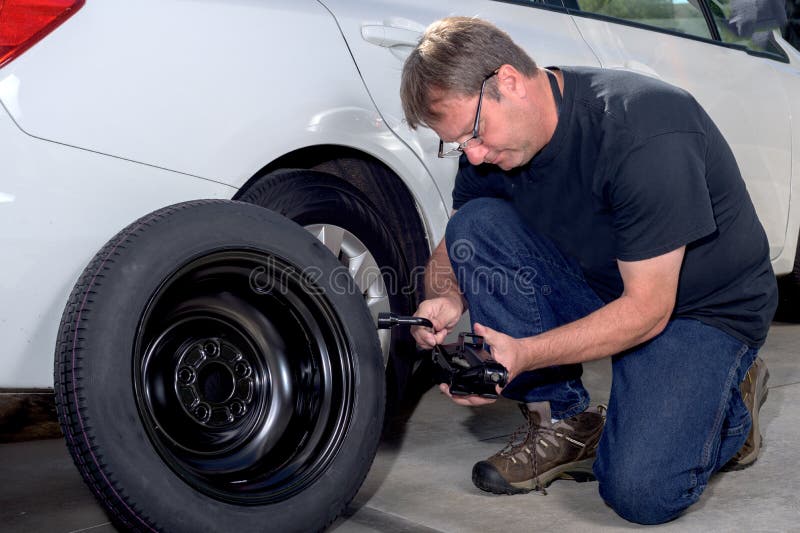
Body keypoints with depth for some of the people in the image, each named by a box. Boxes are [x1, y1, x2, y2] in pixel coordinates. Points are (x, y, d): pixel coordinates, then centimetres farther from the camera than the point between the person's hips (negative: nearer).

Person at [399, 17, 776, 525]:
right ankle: (564, 423, -6)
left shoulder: (646, 133, -31)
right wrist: (446, 299, -21)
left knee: (641, 492, -25)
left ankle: (730, 401, 10)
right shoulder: (490, 143, -10)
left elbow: (647, 310, -27)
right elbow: (453, 249, 3)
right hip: (599, 285, 6)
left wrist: (524, 354, -34)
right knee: (474, 225, -17)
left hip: (705, 308, -6)